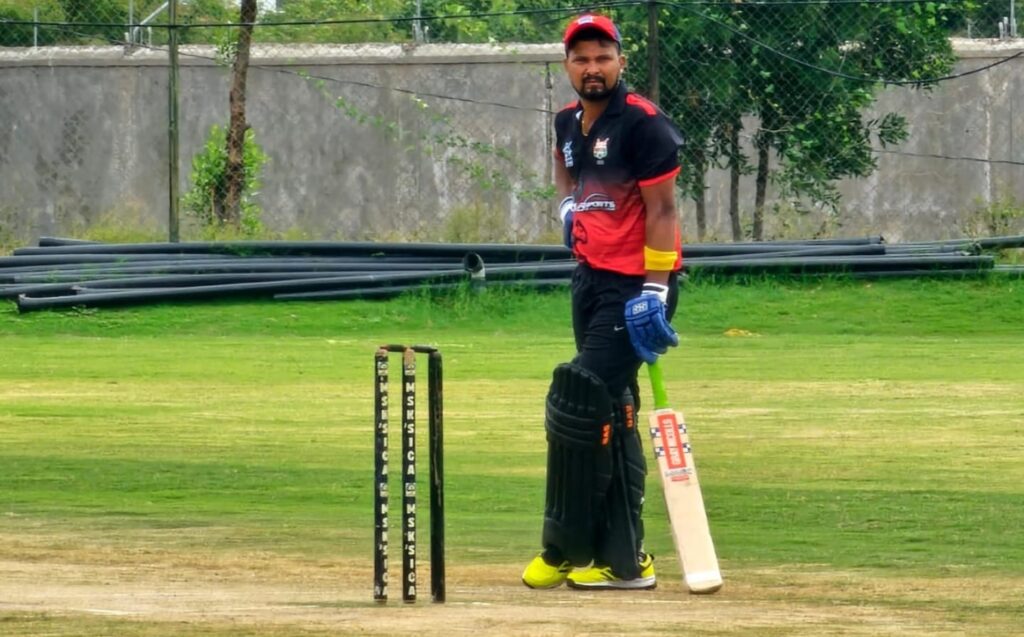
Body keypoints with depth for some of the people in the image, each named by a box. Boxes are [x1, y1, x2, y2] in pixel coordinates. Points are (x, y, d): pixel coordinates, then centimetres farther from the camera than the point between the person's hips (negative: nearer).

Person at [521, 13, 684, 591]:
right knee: (612, 417, 9)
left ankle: (567, 550, -5)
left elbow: (661, 209, -17)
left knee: (579, 407, -13)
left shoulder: (643, 124, -14)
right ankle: (622, 558, 13)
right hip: (591, 279, 9)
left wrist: (655, 292, -22)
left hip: (635, 283, -9)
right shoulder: (569, 122, 11)